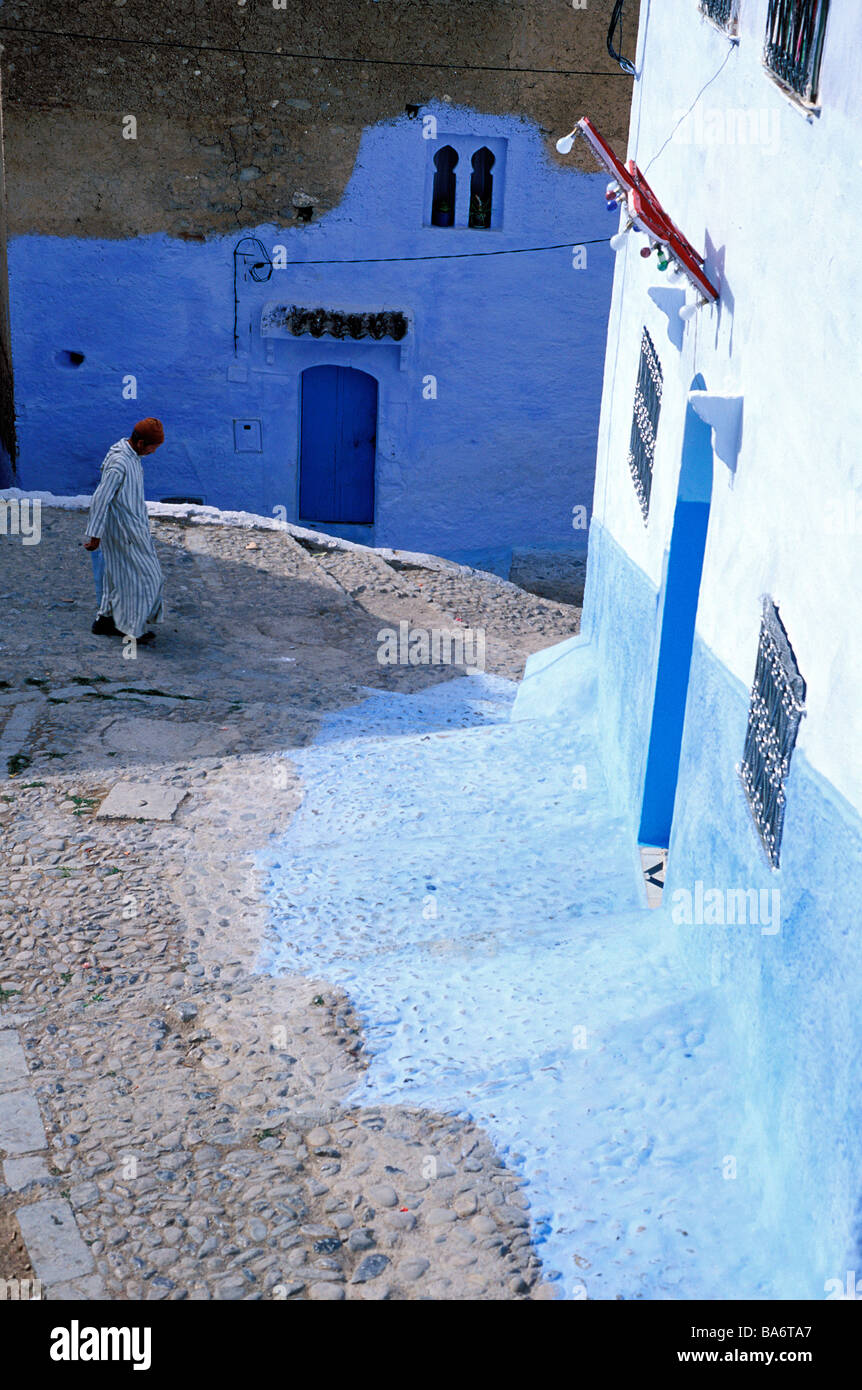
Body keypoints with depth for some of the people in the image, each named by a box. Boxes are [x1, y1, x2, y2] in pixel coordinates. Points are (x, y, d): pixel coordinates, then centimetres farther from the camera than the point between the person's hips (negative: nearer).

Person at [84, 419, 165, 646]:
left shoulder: (128, 451, 4)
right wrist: (94, 535, -19)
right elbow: (100, 499, -24)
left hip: (133, 524, 10)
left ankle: (106, 619, 28)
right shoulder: (120, 464, -27)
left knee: (119, 572, 18)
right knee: (142, 575, 0)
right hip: (125, 531, -10)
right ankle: (133, 629, 11)